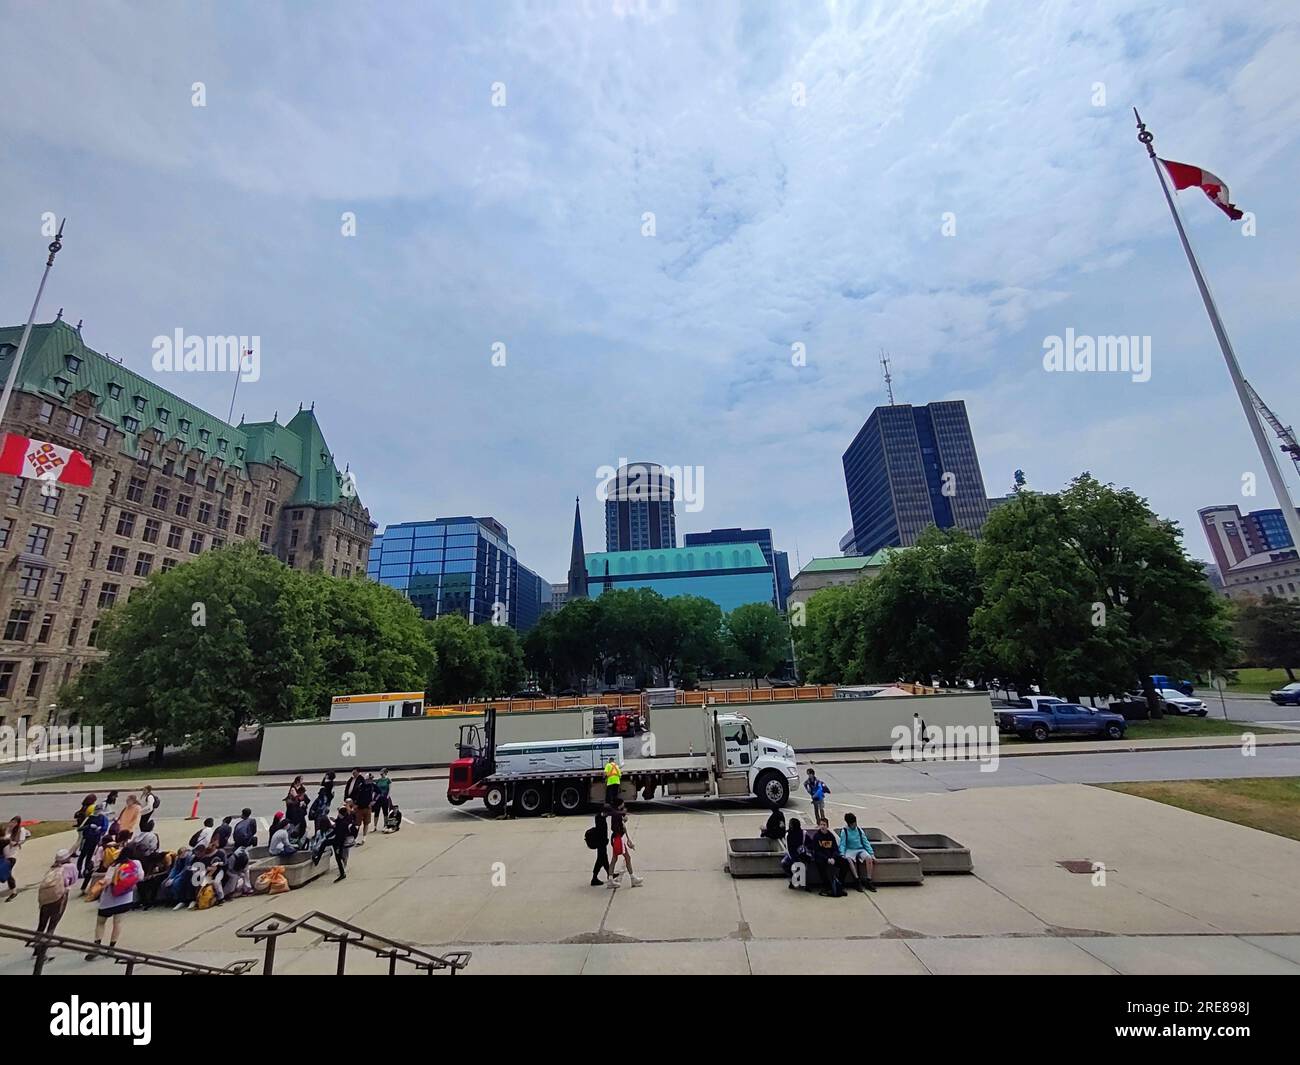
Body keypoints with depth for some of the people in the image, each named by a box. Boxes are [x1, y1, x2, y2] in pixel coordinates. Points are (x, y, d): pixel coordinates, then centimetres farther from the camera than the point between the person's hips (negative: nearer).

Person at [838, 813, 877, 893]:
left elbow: (866, 842, 10)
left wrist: (872, 854, 0)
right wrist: (842, 854, -21)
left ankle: (868, 880, -20)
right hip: (850, 850, -3)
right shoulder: (844, 831, -1)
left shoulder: (860, 830, 8)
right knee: (848, 858, -36)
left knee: (869, 857, -29)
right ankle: (858, 880, -30)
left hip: (860, 849, 3)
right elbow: (842, 844, -5)